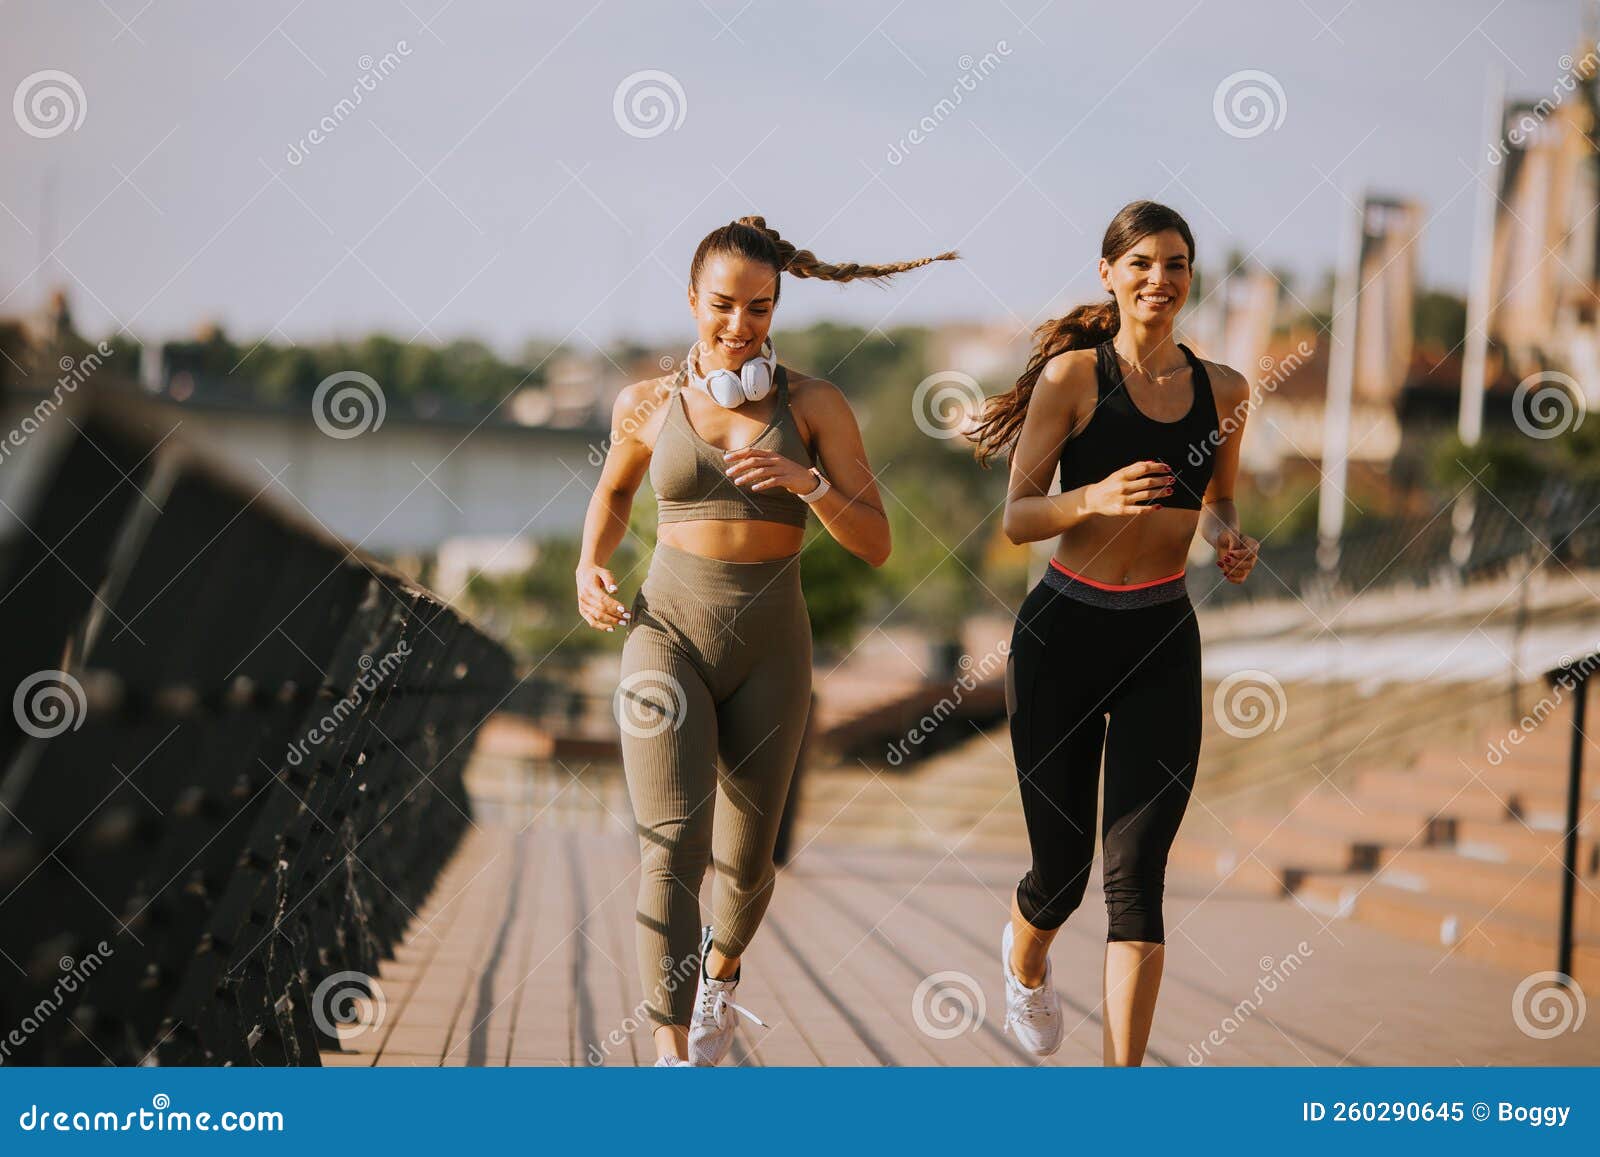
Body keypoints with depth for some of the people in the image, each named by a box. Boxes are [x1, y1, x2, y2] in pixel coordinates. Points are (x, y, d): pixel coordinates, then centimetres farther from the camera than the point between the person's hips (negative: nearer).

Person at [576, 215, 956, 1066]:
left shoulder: (815, 406, -2)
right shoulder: (648, 406, 2)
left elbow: (875, 545, -5)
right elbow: (614, 491, 23)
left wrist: (805, 481, -22)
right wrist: (591, 566, 5)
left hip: (769, 652, 1)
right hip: (667, 637, -1)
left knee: (745, 862, 12)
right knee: (672, 845, -19)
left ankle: (721, 970, 47)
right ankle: (672, 1054, -20)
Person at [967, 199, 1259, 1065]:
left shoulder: (1221, 389, 5)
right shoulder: (1074, 375, -7)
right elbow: (1018, 516, -8)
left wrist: (1229, 539, 0)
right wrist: (1094, 497, -27)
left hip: (1163, 643, 2)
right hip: (1063, 634, -2)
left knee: (1136, 870, -7)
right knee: (1061, 865, 9)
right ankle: (1025, 961, 46)